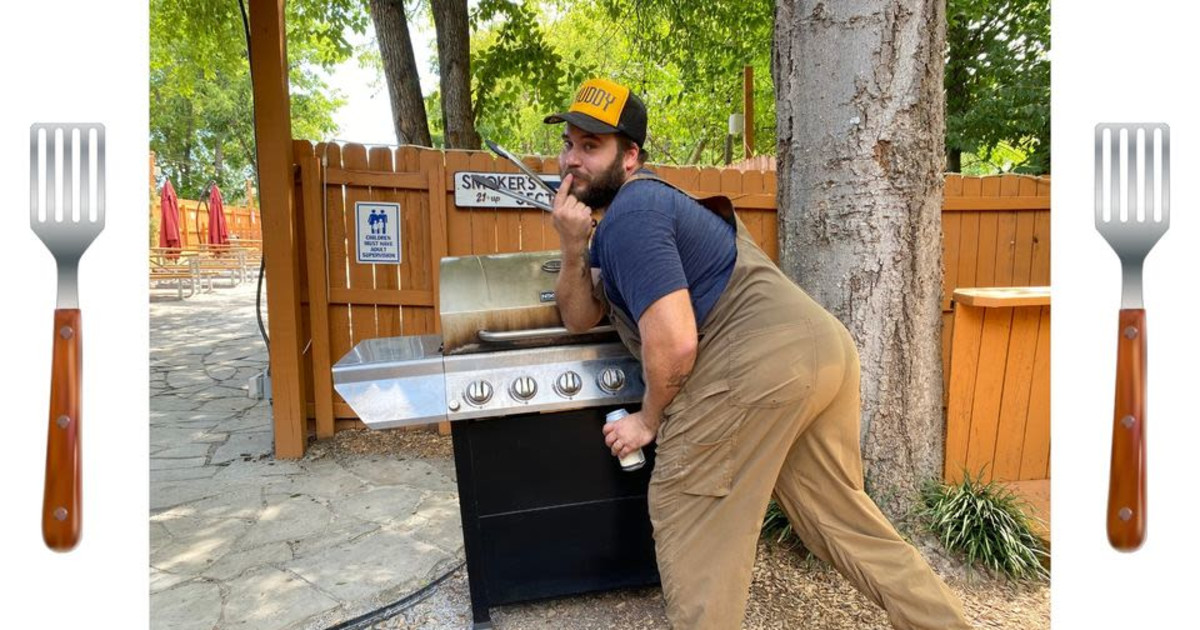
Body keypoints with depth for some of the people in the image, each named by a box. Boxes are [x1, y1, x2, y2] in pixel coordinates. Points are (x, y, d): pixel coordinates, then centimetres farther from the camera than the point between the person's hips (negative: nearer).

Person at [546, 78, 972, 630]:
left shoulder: (630, 215, -10)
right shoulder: (633, 206, 22)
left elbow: (674, 341, -19)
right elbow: (581, 317, 17)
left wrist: (648, 420, -4)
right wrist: (573, 248, 0)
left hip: (761, 365, -10)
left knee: (689, 515, 4)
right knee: (840, 513, 21)